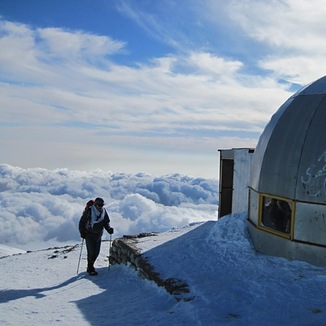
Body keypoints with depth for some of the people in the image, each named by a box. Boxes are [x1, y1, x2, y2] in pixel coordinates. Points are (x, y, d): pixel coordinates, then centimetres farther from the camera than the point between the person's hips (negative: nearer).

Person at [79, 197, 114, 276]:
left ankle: (90, 266, 30)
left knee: (96, 252, 9)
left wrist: (109, 229, -10)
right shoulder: (89, 211, -16)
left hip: (98, 235, 5)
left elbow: (106, 222, 9)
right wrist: (82, 232, -15)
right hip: (89, 234, -5)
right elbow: (82, 222, -7)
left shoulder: (104, 211, -2)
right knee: (91, 252, -8)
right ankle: (90, 269, 6)